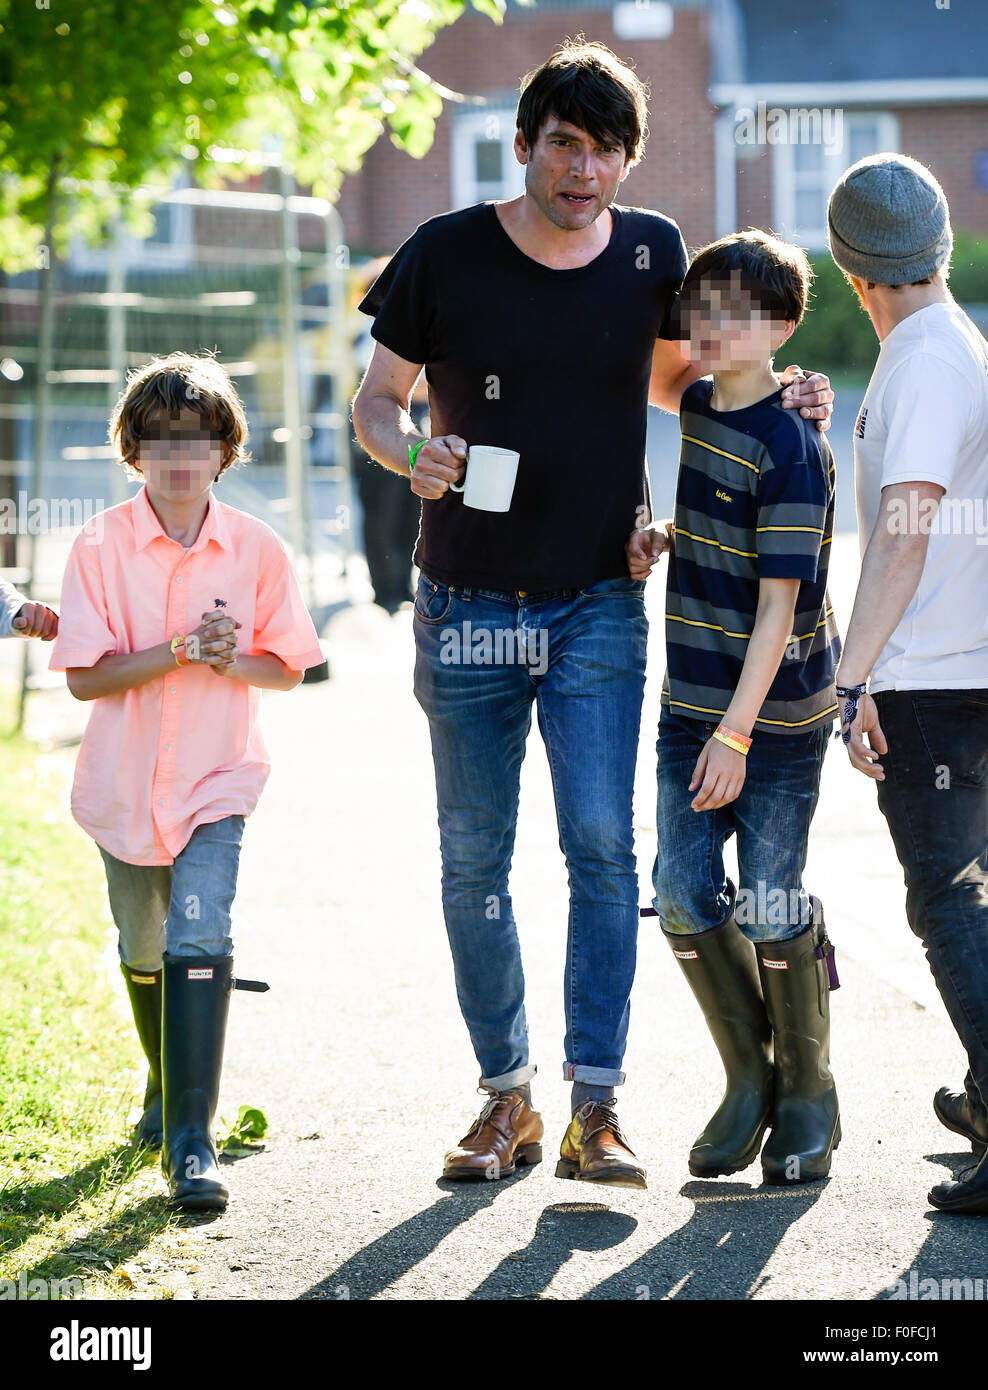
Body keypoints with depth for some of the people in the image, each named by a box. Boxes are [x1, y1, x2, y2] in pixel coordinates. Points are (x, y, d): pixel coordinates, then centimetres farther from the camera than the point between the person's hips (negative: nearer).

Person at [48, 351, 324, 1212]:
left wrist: (228, 660, -16)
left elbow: (285, 666, 5)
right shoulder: (101, 546, -7)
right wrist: (179, 651, -21)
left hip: (216, 782, -1)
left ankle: (192, 1141, -18)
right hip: (125, 784, 1)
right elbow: (85, 677, -10)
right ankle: (166, 1083, 46)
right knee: (145, 954, 17)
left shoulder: (256, 549, -4)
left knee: (200, 940, -19)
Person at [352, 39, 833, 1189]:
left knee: (601, 846, -11)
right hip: (468, 607, 0)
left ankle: (595, 1106, -9)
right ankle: (504, 1095, 17)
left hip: (599, 606, 0)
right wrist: (412, 452, -18)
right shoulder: (445, 255, -6)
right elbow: (375, 402, 4)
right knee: (473, 862, 5)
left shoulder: (651, 255, 0)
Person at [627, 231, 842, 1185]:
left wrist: (737, 733, -22)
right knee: (684, 891, 2)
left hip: (777, 713, -7)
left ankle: (809, 1096, 16)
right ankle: (749, 1079, 18)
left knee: (769, 905, -3)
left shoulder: (792, 447, -17)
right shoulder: (698, 407, 7)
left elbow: (779, 604, -19)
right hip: (694, 700, 7)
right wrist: (665, 538, 5)